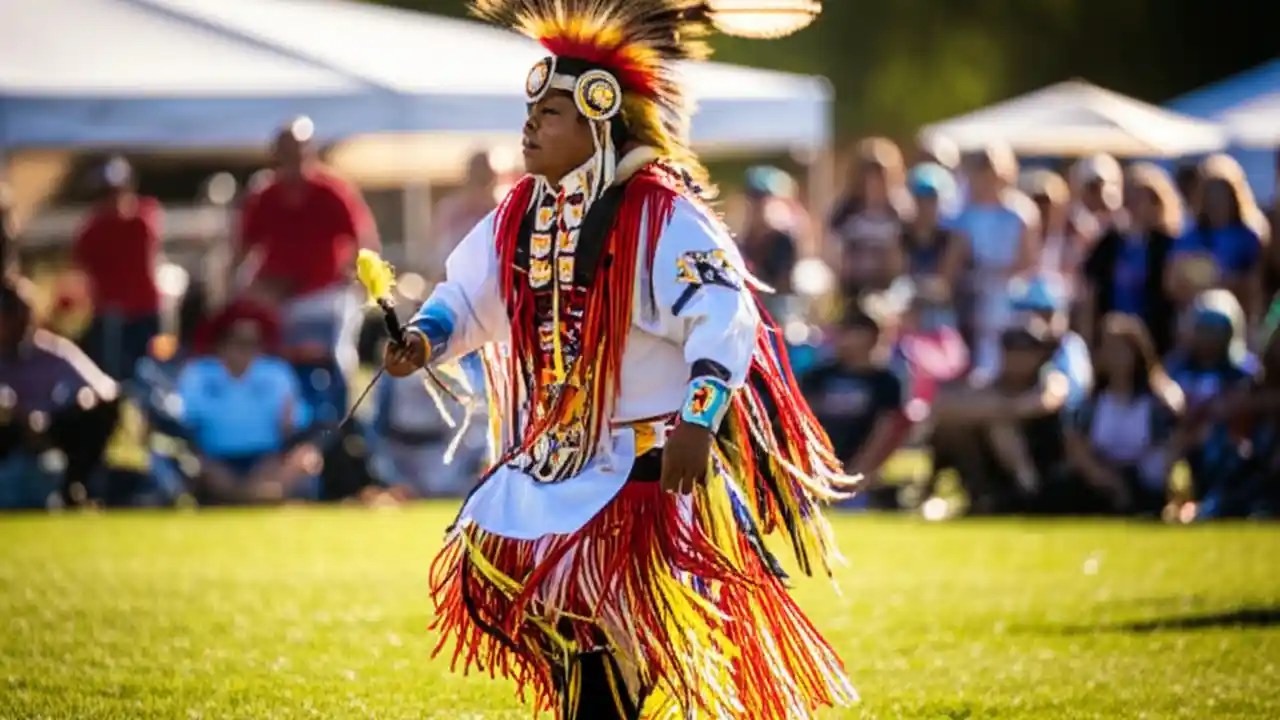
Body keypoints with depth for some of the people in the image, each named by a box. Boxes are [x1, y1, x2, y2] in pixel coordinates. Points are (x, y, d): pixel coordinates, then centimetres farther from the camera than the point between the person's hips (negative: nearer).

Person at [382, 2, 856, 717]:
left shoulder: (662, 215, -16)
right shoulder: (522, 215, 7)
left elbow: (726, 318, -23)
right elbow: (467, 295, 16)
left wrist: (699, 422, -33)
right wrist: (425, 339, -6)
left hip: (650, 471, -7)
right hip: (553, 469, 7)